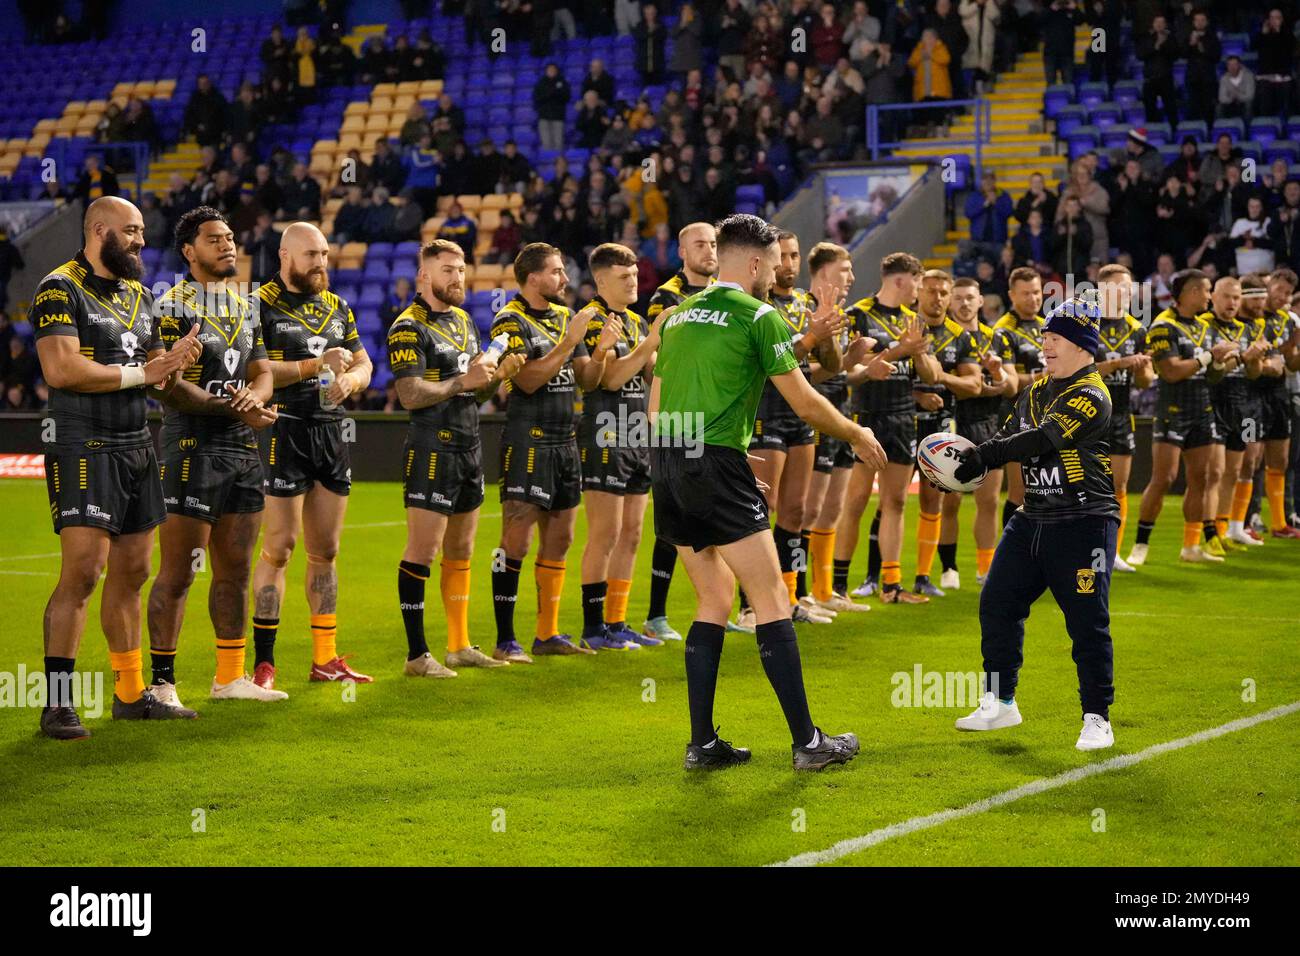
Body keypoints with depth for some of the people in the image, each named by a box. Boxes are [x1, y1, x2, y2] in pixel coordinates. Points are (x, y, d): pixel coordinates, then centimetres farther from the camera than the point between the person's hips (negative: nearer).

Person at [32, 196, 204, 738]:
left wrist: (175, 360, -2)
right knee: (81, 573, -13)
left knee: (131, 573, 11)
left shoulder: (139, 295, 17)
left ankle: (131, 694, 19)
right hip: (83, 448, -8)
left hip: (136, 447, 8)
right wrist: (139, 373, -14)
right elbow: (61, 369, -20)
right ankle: (56, 705, -8)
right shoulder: (60, 290, -8)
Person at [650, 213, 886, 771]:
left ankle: (702, 744, 14)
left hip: (666, 465, 7)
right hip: (716, 464, -7)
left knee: (715, 600, 16)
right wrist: (858, 437, 15)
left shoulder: (678, 316, 18)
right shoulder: (759, 316, -3)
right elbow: (804, 403, -1)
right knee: (771, 600, -1)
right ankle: (807, 742, 1)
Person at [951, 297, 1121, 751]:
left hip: (1084, 523, -8)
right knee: (997, 604, 7)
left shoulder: (1090, 396, -13)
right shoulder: (1036, 390, 14)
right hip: (1032, 520, 8)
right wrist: (973, 460, -8)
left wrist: (984, 454, -27)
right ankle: (1000, 702, 20)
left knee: (1087, 623, -7)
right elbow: (1009, 438, 12)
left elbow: (1043, 439, -25)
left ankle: (1097, 718, 4)